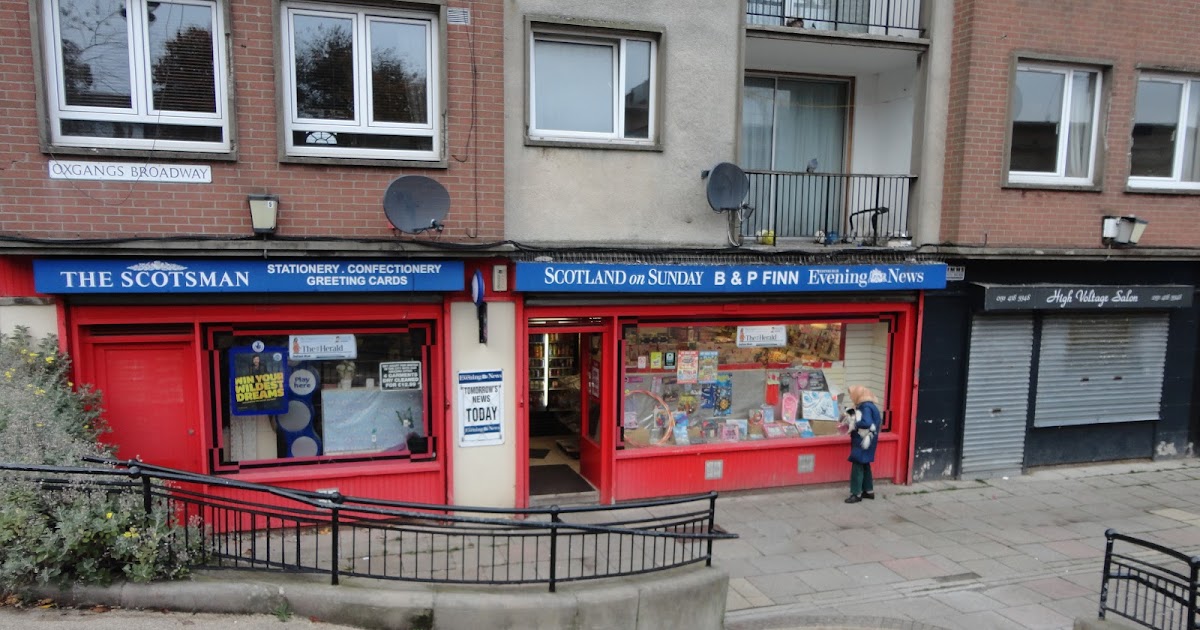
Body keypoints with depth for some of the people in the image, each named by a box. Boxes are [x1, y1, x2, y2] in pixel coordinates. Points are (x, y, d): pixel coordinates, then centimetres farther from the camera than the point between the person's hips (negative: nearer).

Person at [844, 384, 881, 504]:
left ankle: (856, 494, -2)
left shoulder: (866, 407, -19)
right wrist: (852, 419, 4)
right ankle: (869, 491, 25)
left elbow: (866, 423, -31)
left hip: (863, 441, -10)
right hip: (861, 440, 10)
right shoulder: (864, 406, 11)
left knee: (857, 466, -6)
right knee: (864, 465, 16)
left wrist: (853, 424, -16)